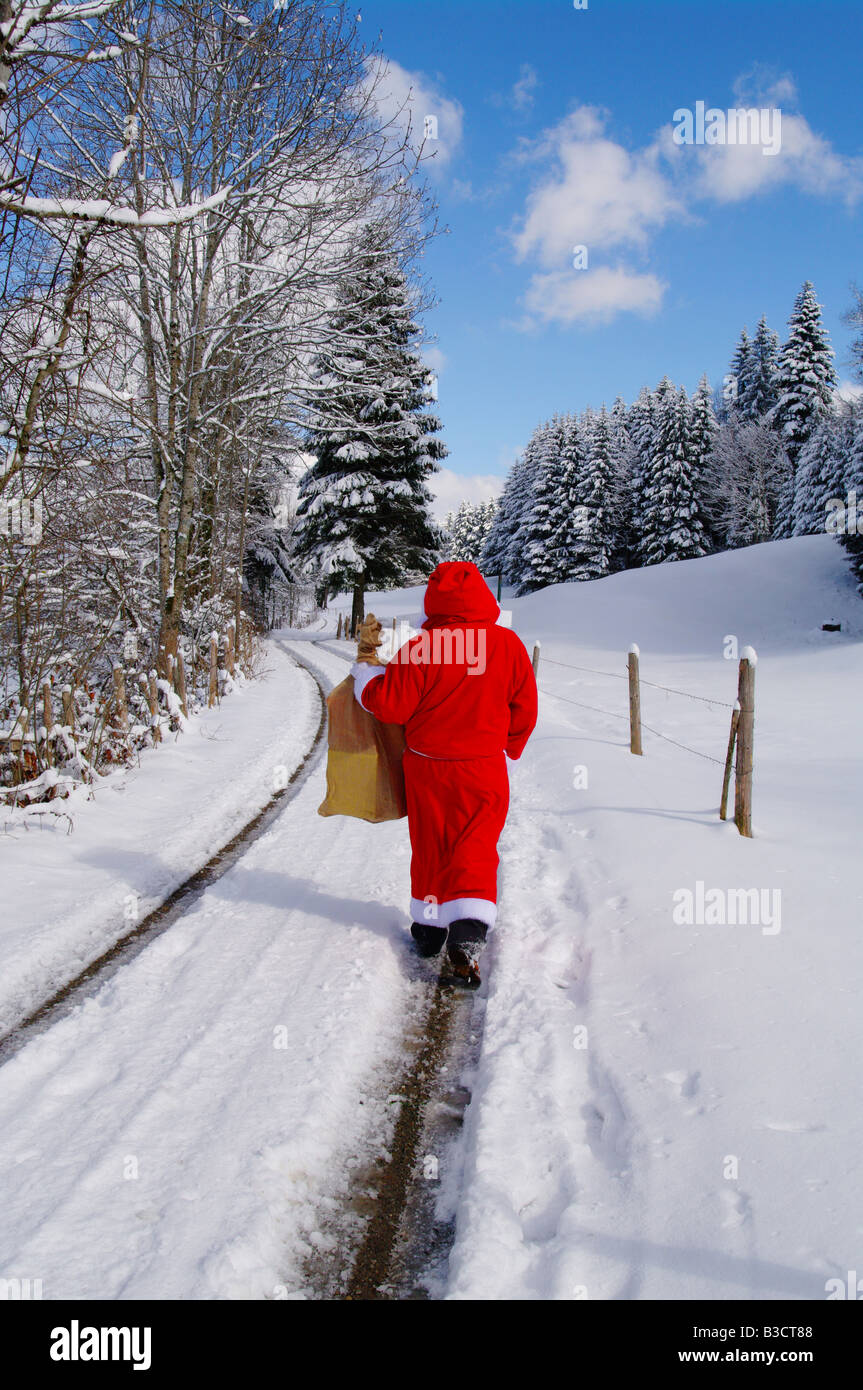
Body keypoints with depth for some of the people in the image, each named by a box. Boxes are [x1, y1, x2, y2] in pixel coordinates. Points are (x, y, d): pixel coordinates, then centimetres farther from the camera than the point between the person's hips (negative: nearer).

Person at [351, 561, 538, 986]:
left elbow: (390, 704, -11)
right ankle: (469, 931, -10)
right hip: (484, 769, 1)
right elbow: (525, 710, 2)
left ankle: (429, 925, 29)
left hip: (427, 768, 0)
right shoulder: (508, 644, -6)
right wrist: (507, 748, 20)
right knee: (475, 849, 7)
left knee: (429, 847, 16)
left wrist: (366, 671, 8)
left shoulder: (421, 648, -15)